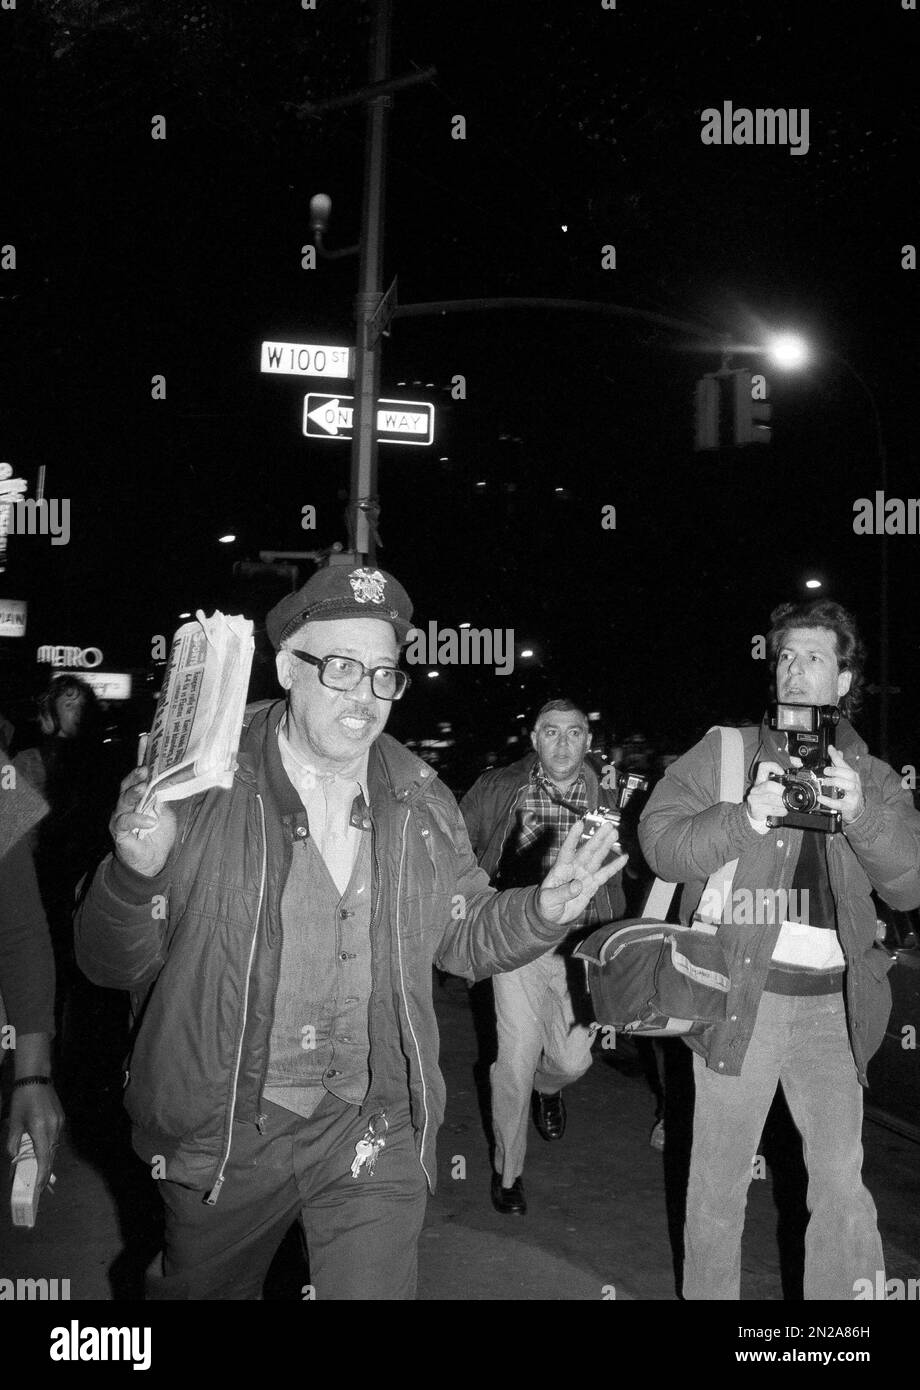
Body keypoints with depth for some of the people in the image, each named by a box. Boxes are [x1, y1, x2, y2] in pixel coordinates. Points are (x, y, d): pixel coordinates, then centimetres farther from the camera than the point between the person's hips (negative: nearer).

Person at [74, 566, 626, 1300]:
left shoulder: (421, 800, -1)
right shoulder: (203, 782, -12)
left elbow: (466, 935, 10)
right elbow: (113, 963, -9)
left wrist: (544, 910, -9)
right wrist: (139, 873, -30)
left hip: (374, 1131, 1)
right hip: (222, 1131, 0)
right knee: (202, 1287, 24)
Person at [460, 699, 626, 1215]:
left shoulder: (606, 799, 4)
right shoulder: (498, 790, -1)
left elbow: (617, 878, 14)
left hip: (579, 946, 2)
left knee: (574, 1059, 1)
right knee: (516, 1059, -4)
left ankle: (547, 1086, 42)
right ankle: (508, 1170, 20)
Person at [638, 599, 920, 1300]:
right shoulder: (723, 751, 2)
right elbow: (659, 840, -7)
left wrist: (860, 812, -17)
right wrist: (746, 818, -21)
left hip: (834, 1004, 2)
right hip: (740, 995, -2)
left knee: (844, 1185, 7)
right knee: (721, 1183, 10)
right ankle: (709, 1292, 31)